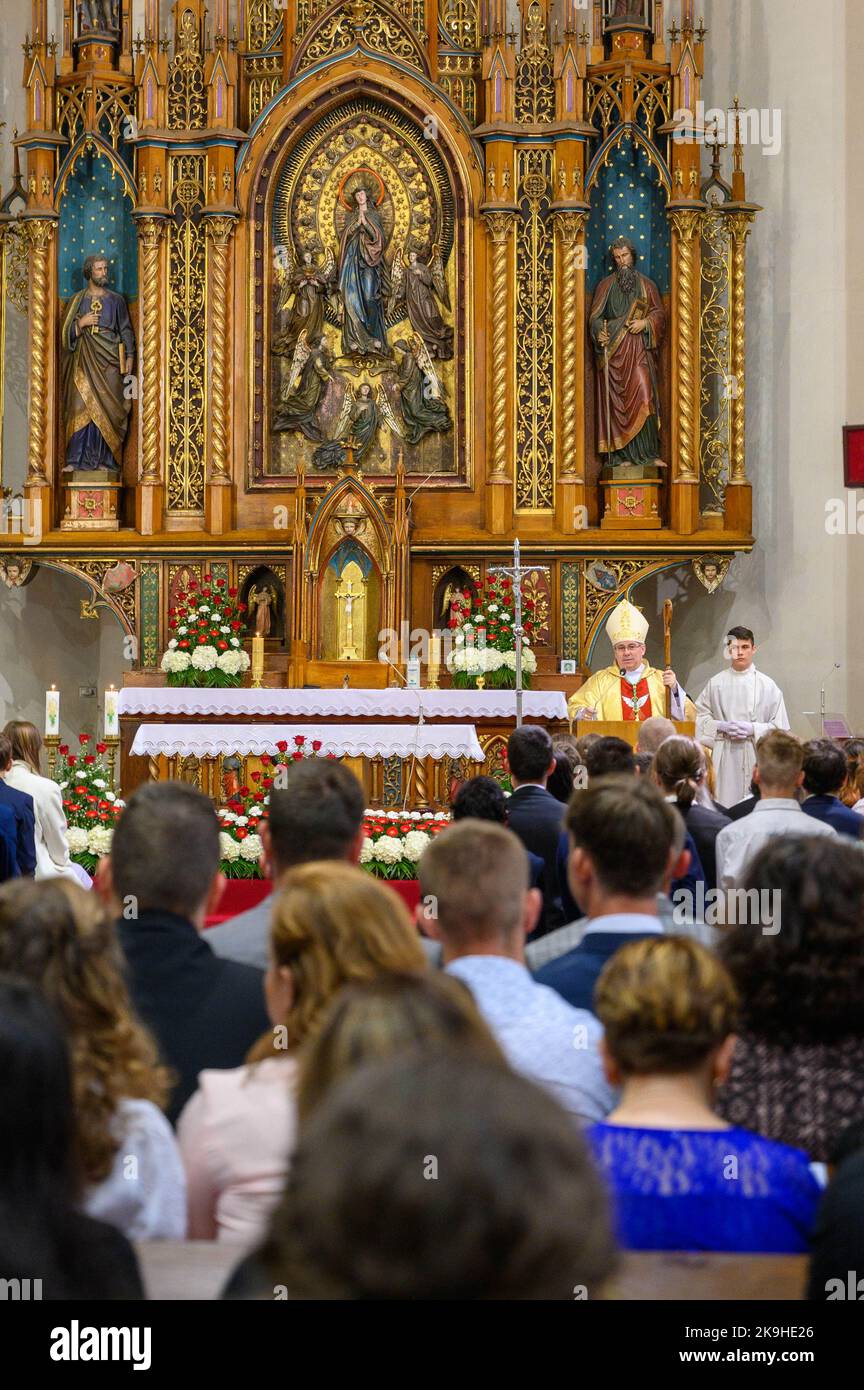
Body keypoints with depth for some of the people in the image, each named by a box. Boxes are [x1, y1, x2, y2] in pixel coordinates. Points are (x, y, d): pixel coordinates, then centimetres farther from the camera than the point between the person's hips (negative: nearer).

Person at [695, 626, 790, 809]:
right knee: (725, 805, -4)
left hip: (756, 755, -1)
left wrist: (753, 729, -10)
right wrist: (721, 726, -7)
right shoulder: (716, 683, 7)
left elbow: (779, 726, 3)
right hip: (725, 757, 1)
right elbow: (700, 716, 10)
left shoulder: (767, 685, 3)